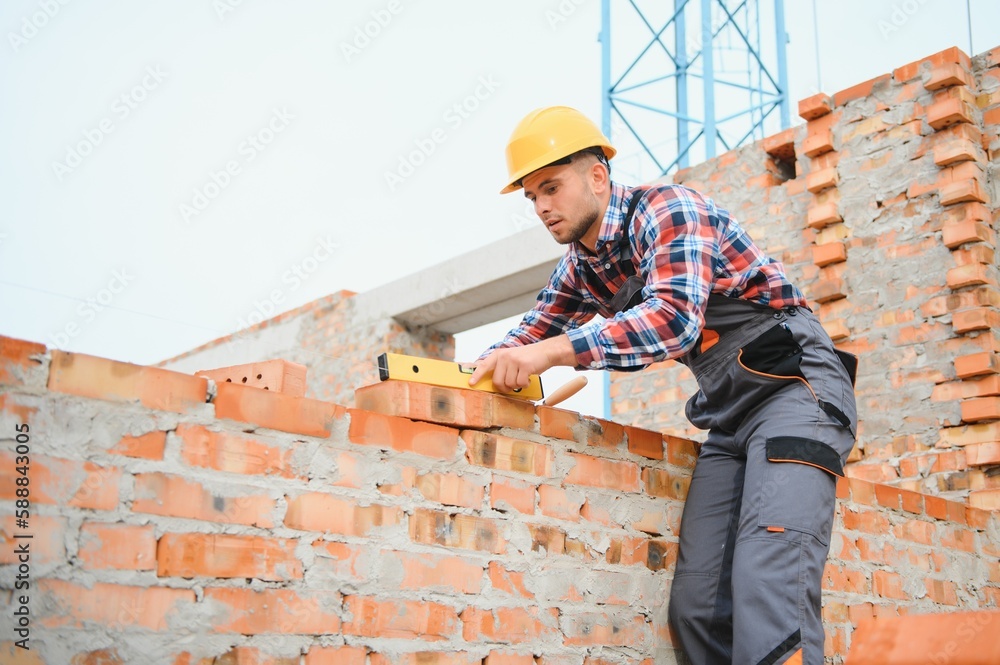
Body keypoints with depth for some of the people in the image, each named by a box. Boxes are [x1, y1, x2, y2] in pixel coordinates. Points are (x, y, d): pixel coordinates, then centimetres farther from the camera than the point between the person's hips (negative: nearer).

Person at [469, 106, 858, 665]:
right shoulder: (580, 266, 12)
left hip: (793, 385, -8)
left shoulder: (667, 209, -13)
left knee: (767, 579, -26)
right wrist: (477, 371, -2)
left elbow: (676, 316, -29)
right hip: (727, 414, 8)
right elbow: (533, 333, 20)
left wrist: (553, 352, -36)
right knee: (698, 603, -5)